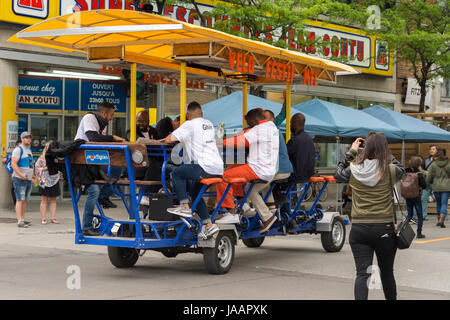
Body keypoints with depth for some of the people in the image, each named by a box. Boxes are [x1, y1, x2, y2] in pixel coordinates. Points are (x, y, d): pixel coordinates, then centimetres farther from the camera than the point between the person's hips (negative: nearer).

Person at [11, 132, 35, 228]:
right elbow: (13, 164, -17)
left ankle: (23, 219, 13)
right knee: (20, 200, -10)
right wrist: (21, 175, -25)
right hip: (20, 180, -8)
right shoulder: (18, 150, -9)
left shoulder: (29, 150, 18)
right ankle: (19, 221, -13)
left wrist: (32, 177, 20)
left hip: (28, 180, 8)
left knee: (26, 200, 8)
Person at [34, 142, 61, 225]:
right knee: (44, 200, -1)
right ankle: (43, 219, 2)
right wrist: (45, 169, -15)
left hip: (54, 180, 3)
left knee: (53, 200, 6)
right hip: (45, 181, -3)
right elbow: (37, 168, -2)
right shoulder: (41, 158, 1)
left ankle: (53, 218, 10)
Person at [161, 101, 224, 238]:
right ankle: (208, 224, 16)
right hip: (218, 169, 8)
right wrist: (185, 139, 38)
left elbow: (169, 139, -7)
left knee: (175, 173, 4)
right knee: (195, 191, 21)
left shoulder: (189, 125, -1)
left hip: (205, 168, -8)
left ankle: (185, 207, -1)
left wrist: (168, 138, 16)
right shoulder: (209, 124, 22)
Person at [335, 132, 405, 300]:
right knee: (387, 272, 17)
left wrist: (351, 151, 21)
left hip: (358, 229, 0)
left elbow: (338, 174, 18)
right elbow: (401, 170, 17)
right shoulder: (389, 171, -7)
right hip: (384, 228, 0)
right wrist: (385, 153, 19)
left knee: (362, 273, -4)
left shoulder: (353, 170, -4)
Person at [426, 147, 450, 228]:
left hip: (436, 187, 2)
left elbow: (429, 177, 0)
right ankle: (441, 220, -18)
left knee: (438, 203, 16)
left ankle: (439, 220, 22)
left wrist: (427, 185, 15)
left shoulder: (433, 164, -3)